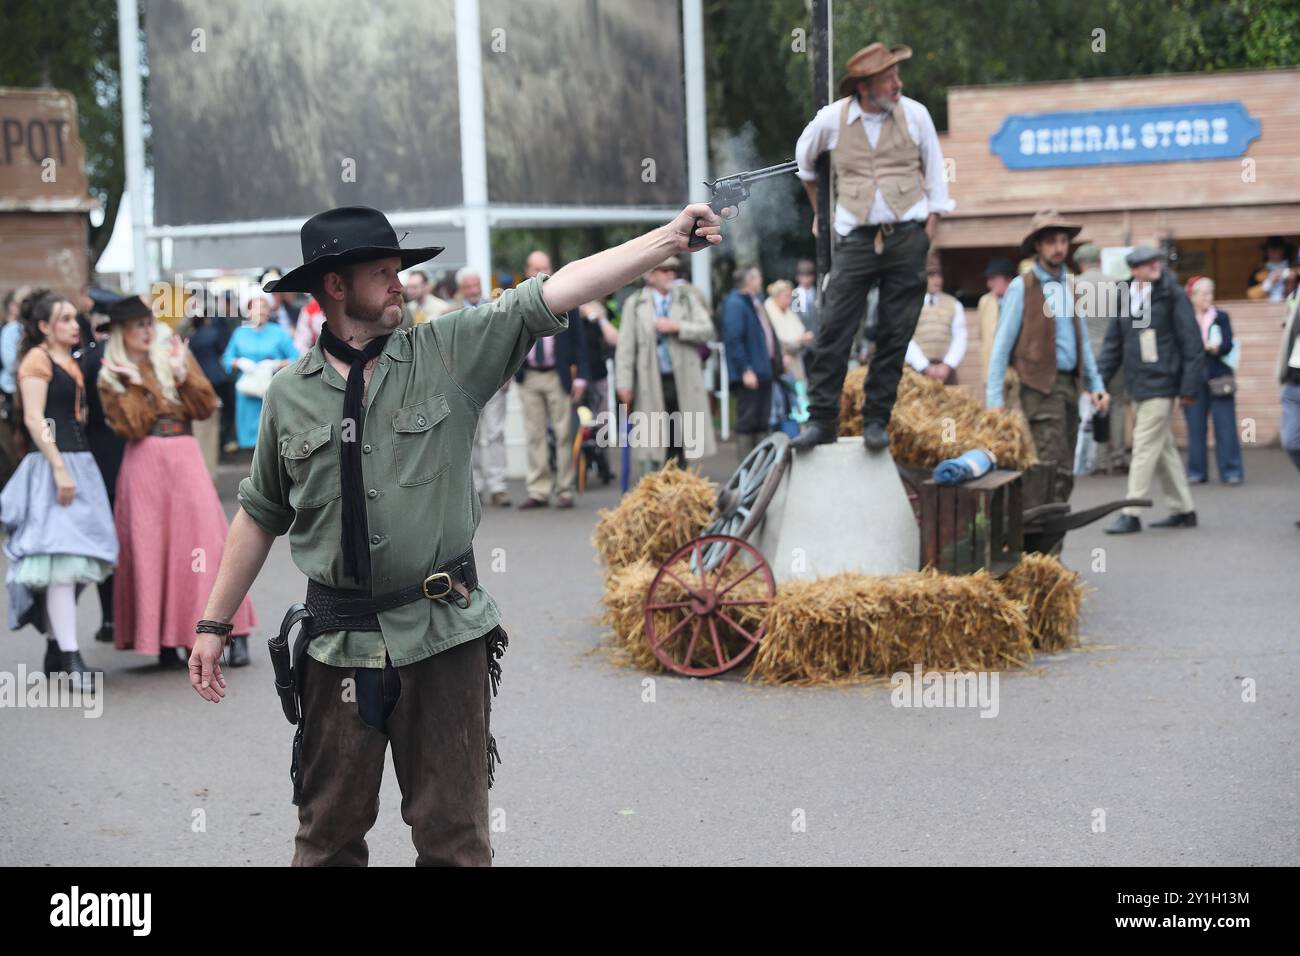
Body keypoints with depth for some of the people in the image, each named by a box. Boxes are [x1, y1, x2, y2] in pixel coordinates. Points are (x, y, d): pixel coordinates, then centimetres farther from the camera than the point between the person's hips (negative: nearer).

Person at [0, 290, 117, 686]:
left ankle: (55, 649, 15)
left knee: (67, 564, 9)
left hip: (79, 462, 9)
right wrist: (59, 468, -20)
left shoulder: (72, 363, 20)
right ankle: (70, 657, -19)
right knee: (61, 558, -14)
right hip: (52, 464, -9)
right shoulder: (37, 360, -5)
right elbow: (33, 419, -14)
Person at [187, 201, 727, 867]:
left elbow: (556, 292, -7)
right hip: (340, 640, 1)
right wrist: (212, 625, 14)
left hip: (443, 636, -1)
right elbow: (260, 515, 14)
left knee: (454, 836, 5)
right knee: (328, 836, 9)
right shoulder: (290, 394, 5)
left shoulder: (449, 353, 1)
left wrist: (674, 236, -13)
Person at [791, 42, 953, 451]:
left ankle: (877, 421, 10)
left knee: (894, 336, 1)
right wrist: (819, 209, 25)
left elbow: (934, 169, 10)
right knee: (833, 331, -7)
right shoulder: (832, 119, 1)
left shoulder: (914, 114, 1)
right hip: (856, 238, 0)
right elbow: (804, 159, 21)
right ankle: (821, 420, -1)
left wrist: (931, 223, 3)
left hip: (907, 236, 0)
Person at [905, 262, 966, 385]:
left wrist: (947, 365, -7)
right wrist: (926, 368, -11)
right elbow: (907, 341, -3)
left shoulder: (954, 304, 13)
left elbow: (960, 339, 7)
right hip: (917, 368, -3)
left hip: (946, 369, 3)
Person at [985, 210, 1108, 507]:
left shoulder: (1069, 285, 16)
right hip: (1041, 386, -7)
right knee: (1053, 470, -14)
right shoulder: (1022, 287, -3)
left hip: (1069, 384, 7)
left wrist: (1095, 384, 13)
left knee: (1064, 473, 7)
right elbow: (1002, 344, -5)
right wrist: (994, 398, -11)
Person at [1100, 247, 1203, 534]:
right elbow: (1113, 344, 15)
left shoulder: (1173, 296, -9)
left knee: (1145, 449, -7)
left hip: (1160, 386, -7)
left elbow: (1192, 345, -10)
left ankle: (1131, 515, -5)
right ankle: (1183, 509, 24)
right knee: (1163, 449, 14)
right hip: (1138, 386, 7)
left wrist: (1189, 388, -14)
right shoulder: (1127, 299, 11)